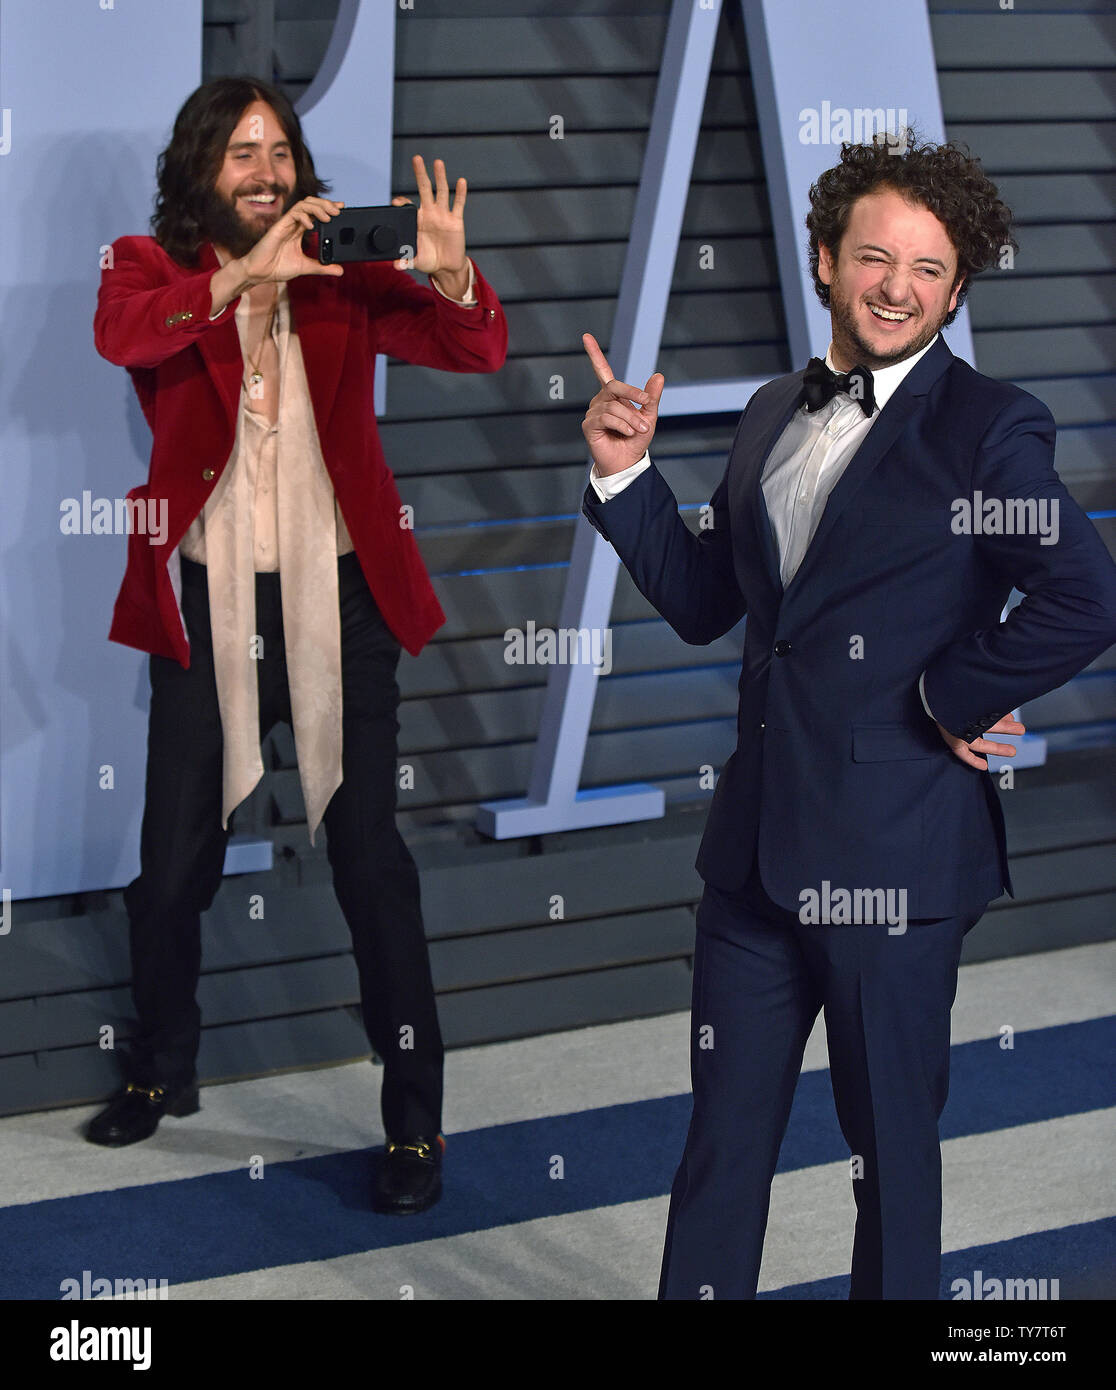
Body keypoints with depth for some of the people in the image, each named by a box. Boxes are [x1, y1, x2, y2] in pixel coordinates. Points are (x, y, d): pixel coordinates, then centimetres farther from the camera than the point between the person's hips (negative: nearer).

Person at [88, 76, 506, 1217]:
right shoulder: (149, 266, 2)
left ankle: (414, 1120, 7)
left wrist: (450, 275, -29)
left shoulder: (341, 272, 4)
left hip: (338, 602, 0)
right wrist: (242, 275, -34)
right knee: (172, 862, 10)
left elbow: (476, 350, -7)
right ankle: (162, 1071, 34)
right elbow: (120, 334, -21)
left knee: (369, 858, -2)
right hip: (205, 606, 1)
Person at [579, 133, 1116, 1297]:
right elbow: (704, 600, 14)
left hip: (894, 854, -6)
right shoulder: (772, 416, 11)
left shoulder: (987, 428, -10)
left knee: (890, 1143, 9)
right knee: (724, 1129, 14)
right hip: (760, 842, 6)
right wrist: (626, 474, 3)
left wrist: (950, 699, -16)